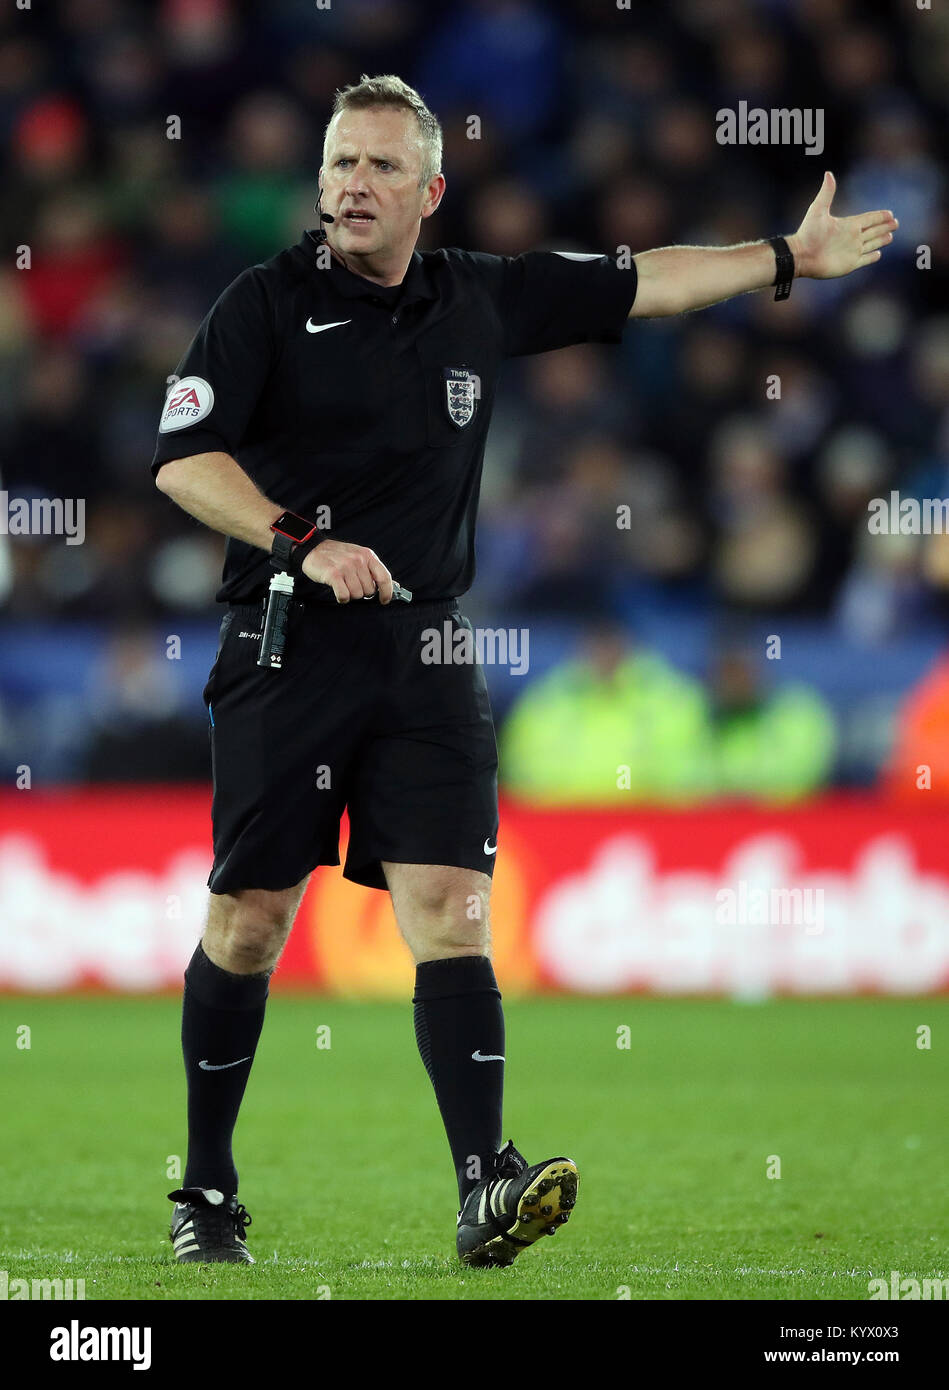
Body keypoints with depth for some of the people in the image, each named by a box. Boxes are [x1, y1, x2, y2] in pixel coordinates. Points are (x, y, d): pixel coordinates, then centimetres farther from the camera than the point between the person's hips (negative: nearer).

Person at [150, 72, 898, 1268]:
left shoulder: (484, 300, 11)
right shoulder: (268, 303, -2)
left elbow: (644, 283, 23)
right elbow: (182, 458, -10)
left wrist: (788, 259, 28)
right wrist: (304, 542, -21)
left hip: (425, 652, 3)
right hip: (288, 644, -3)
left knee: (449, 907, -10)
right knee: (250, 921, 0)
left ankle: (485, 1187, -20)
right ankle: (206, 1190, 14)